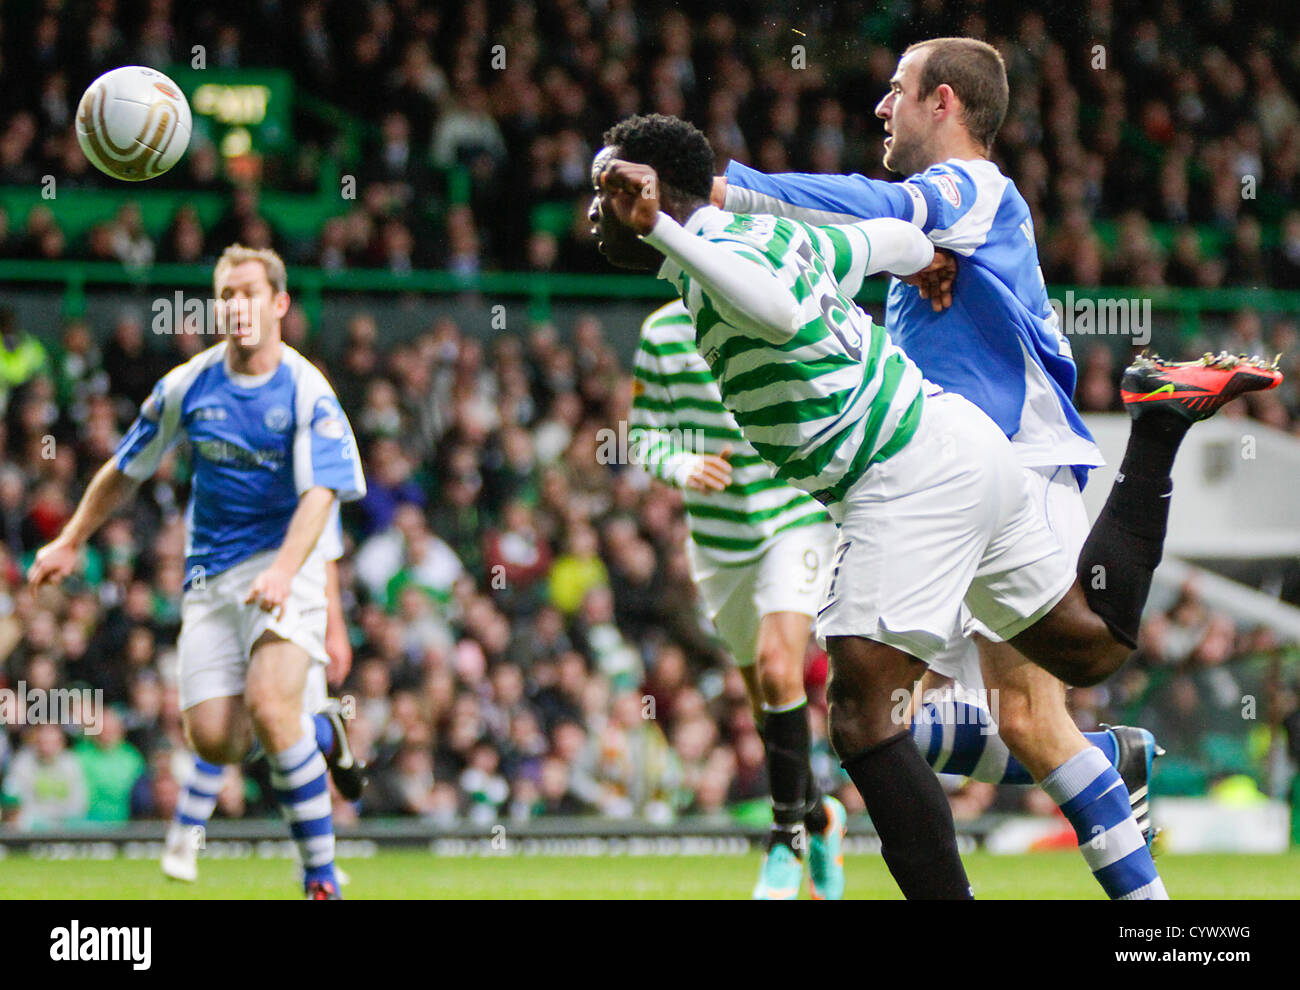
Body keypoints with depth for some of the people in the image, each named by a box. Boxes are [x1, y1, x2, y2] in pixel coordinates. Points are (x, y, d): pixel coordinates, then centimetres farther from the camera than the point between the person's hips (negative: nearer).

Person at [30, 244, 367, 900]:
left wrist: (283, 571, -34)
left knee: (269, 704, -26)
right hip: (209, 575, 4)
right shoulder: (188, 385, 3)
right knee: (213, 740, -9)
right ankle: (306, 737, 26)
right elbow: (126, 470, 17)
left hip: (283, 562, -4)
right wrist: (70, 543, 21)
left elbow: (320, 494, -19)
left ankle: (321, 877, -15)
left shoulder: (307, 392, -9)